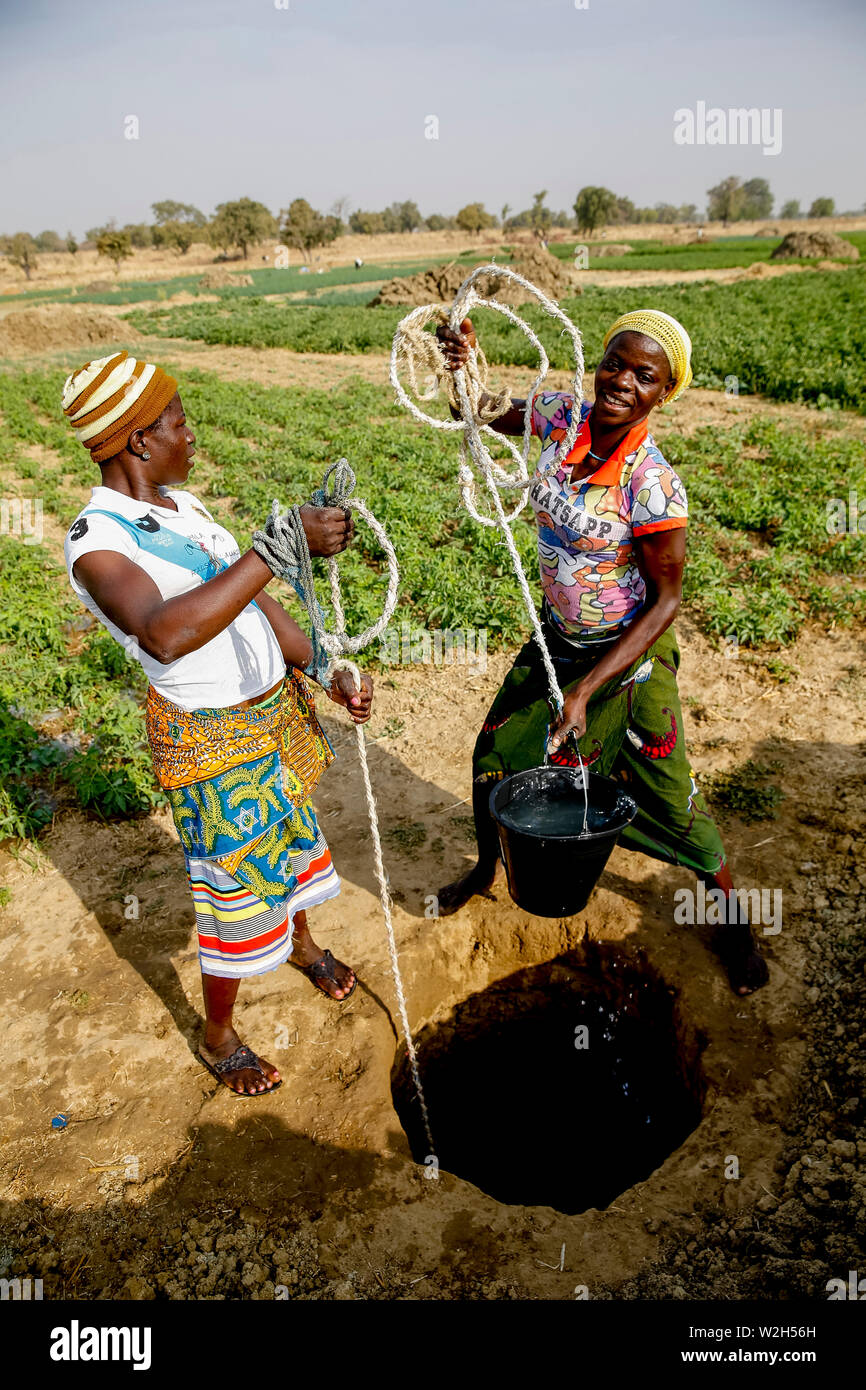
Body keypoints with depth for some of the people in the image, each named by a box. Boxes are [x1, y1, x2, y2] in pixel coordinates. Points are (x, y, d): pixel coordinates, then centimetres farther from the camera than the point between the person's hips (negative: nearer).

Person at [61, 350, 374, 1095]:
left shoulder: (182, 504, 2)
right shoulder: (97, 543, -24)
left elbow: (255, 601, 7)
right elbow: (167, 634, -45)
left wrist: (329, 673, -2)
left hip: (277, 704, 8)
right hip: (210, 736, -8)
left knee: (294, 836, 26)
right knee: (238, 887, 8)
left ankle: (303, 943, 56)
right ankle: (218, 1037, 34)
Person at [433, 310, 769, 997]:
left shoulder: (654, 483, -26)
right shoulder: (562, 414, -11)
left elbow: (666, 599, -21)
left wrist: (586, 691, -24)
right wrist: (463, 365, -16)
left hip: (630, 654, -5)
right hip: (558, 636, 6)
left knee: (668, 795, 7)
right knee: (496, 752, 16)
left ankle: (732, 913, 35)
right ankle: (487, 868, 46)